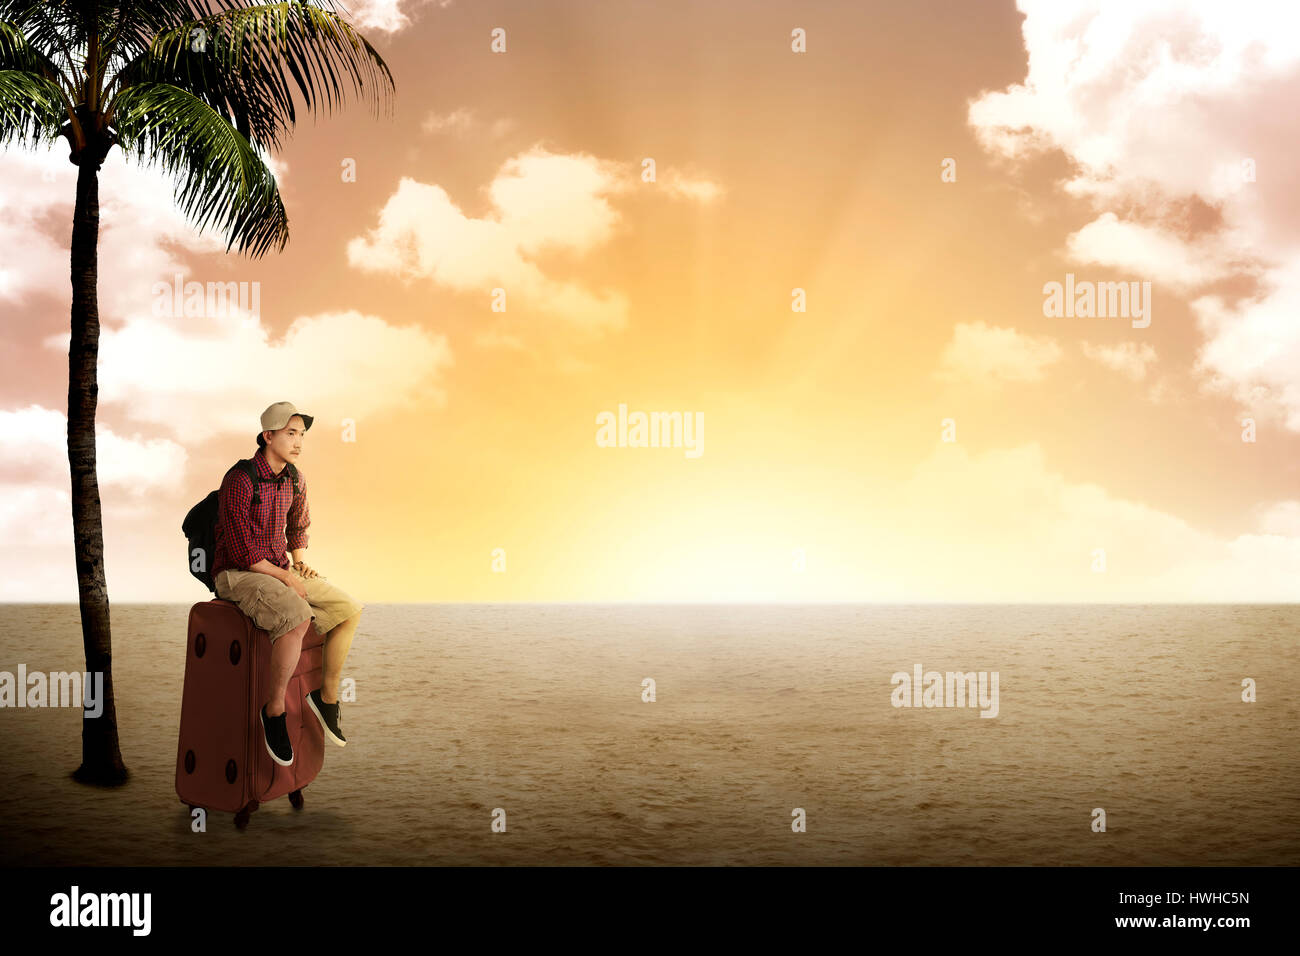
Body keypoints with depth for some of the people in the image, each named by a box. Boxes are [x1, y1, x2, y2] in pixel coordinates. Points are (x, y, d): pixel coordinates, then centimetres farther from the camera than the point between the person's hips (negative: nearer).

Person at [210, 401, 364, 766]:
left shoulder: (296, 481, 6)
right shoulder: (240, 479, -18)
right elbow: (240, 550, -21)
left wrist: (300, 561, 8)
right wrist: (285, 577, -18)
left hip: (280, 571, 8)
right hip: (237, 575, -8)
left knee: (350, 610, -2)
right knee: (298, 618, -34)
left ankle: (327, 695, 11)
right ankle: (274, 709, -19)